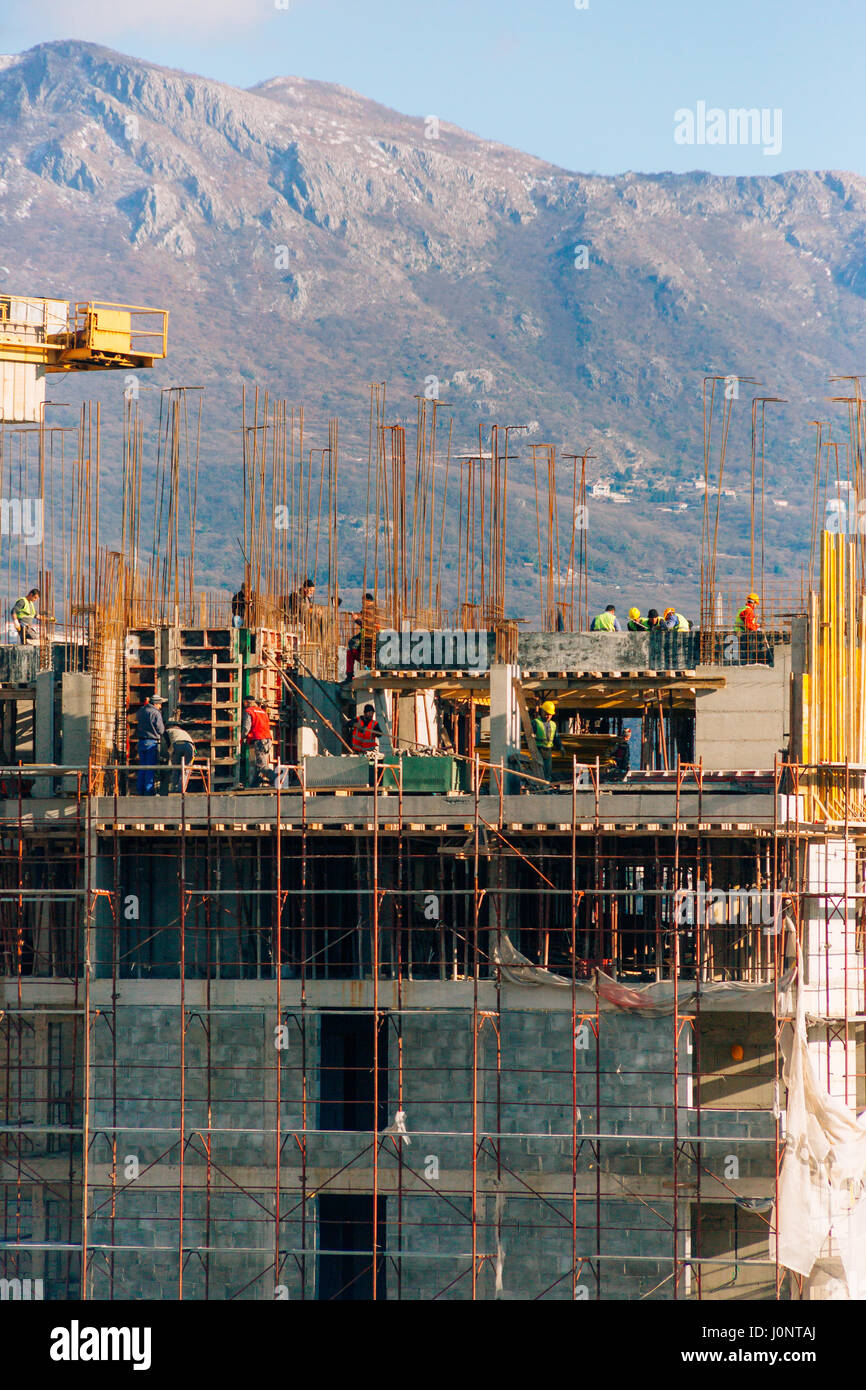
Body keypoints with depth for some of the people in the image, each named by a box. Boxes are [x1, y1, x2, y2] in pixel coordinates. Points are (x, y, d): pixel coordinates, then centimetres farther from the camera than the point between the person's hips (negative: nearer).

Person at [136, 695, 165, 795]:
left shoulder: (141, 711, 8)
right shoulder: (156, 713, -13)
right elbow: (160, 730, -11)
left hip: (141, 742, 7)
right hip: (152, 742, -7)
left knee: (142, 767, 11)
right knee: (150, 768, -3)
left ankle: (140, 790, 12)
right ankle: (149, 791, -4)